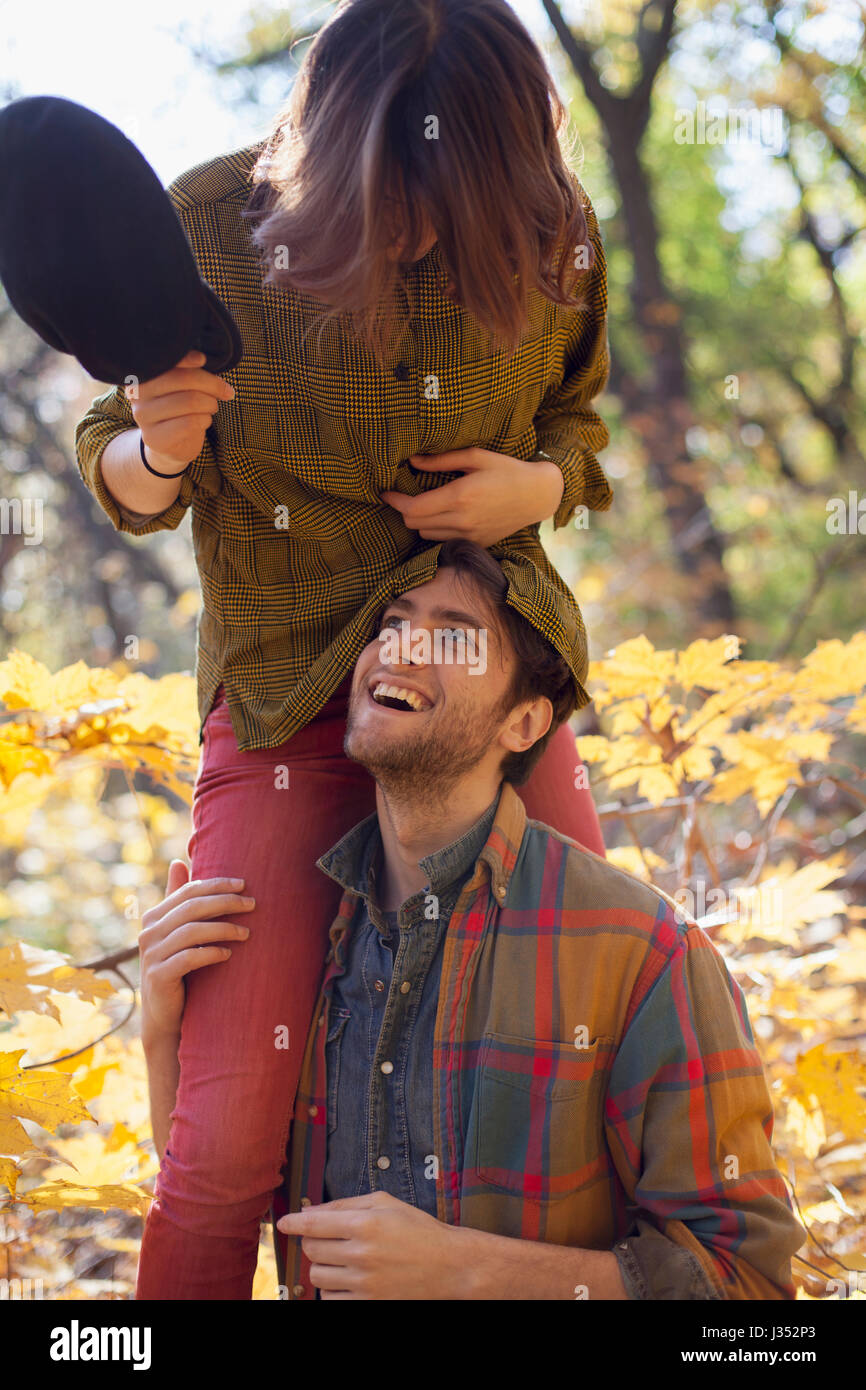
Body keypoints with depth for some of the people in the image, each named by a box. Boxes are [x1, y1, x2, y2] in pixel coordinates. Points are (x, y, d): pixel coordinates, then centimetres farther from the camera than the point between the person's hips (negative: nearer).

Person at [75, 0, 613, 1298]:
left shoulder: (556, 238, -3)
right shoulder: (212, 225, -10)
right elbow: (123, 485, 0)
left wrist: (539, 484, -8)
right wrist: (156, 451, -24)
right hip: (288, 693, -2)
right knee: (230, 1134, -10)